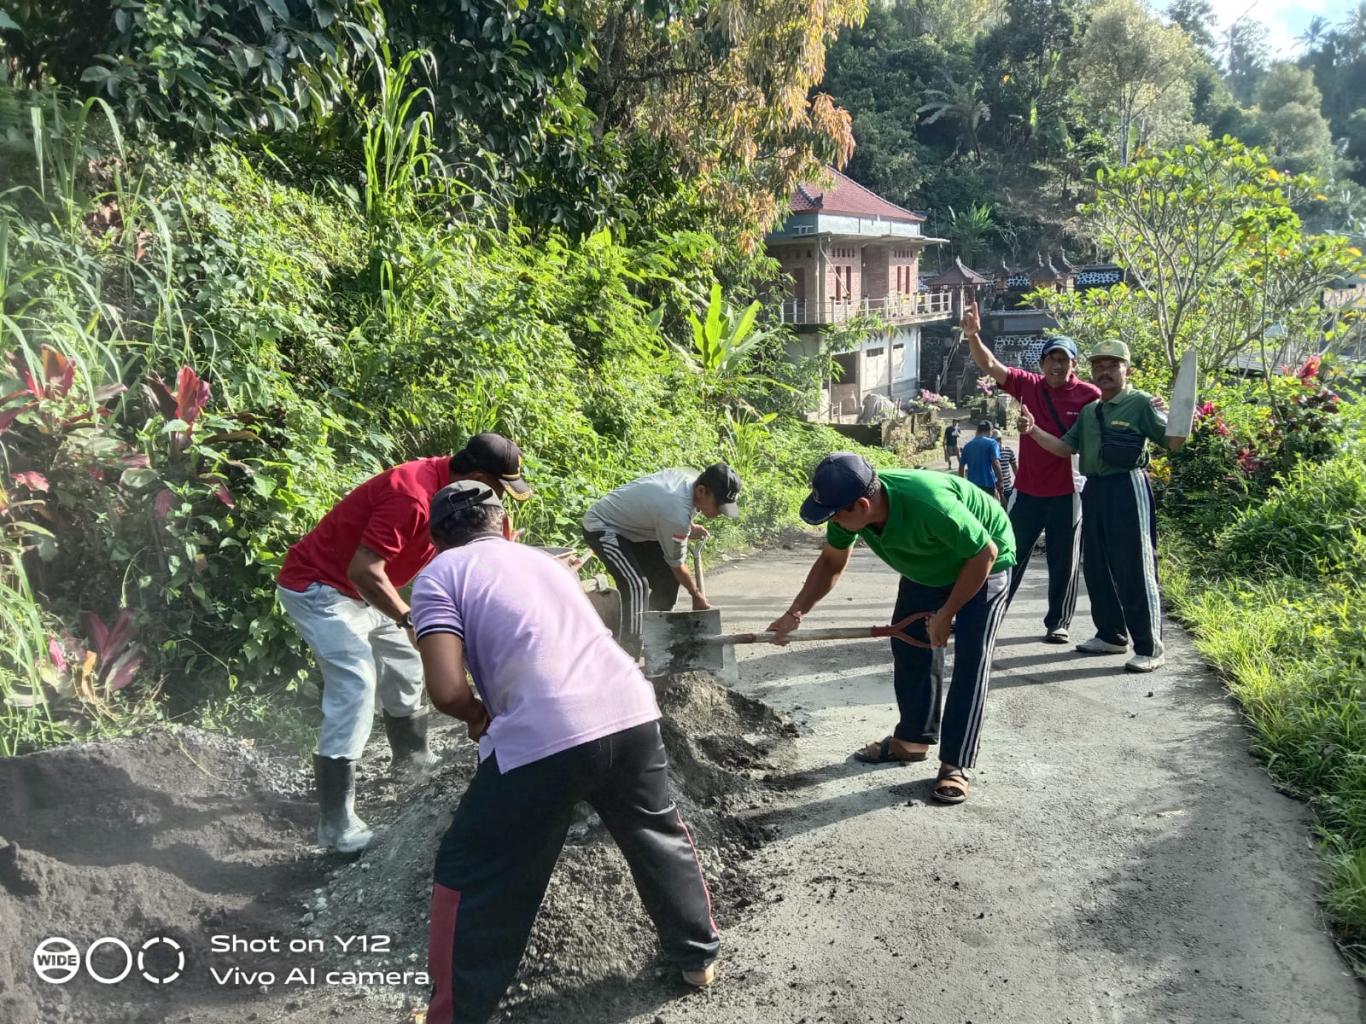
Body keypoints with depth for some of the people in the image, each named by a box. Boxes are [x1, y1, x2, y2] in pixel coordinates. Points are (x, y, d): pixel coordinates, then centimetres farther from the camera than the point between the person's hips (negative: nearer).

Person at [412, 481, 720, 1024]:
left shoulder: (439, 573, 10)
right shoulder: (542, 560, 28)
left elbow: (447, 690, -4)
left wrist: (479, 717, 18)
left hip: (543, 739, -6)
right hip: (631, 713, 6)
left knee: (471, 879, 17)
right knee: (658, 833, 33)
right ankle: (698, 954, 49)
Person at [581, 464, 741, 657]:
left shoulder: (694, 478, -10)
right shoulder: (677, 516, -34)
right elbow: (676, 564, -18)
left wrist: (690, 528, 3)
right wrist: (697, 595, -3)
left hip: (631, 524, 10)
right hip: (601, 527, -10)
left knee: (668, 577, 11)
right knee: (636, 584, -27)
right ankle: (630, 653, -21)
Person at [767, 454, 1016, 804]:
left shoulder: (929, 506, -44)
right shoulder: (849, 503, -23)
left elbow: (985, 553, -29)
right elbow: (831, 562, -5)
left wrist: (946, 614, -22)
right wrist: (795, 613, -14)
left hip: (982, 564, -7)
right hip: (927, 566, 7)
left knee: (970, 659, -12)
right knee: (909, 644, 7)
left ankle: (955, 764, -5)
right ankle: (913, 738, 22)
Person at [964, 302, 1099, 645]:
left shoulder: (1090, 395, -7)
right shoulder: (1028, 386, 0)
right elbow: (990, 365, -5)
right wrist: (973, 336, -20)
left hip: (1067, 494, -2)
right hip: (1028, 492, 2)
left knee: (1064, 563, 8)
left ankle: (1058, 623, 22)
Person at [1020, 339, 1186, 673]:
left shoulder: (1141, 403, -5)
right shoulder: (1088, 411, 16)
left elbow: (1172, 442, -9)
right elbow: (1065, 448, 13)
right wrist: (1033, 431, 0)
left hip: (1127, 489, -8)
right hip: (1093, 489, 8)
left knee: (1135, 569, -6)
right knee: (1095, 566, 13)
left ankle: (1150, 648, 0)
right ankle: (1112, 635, 27)